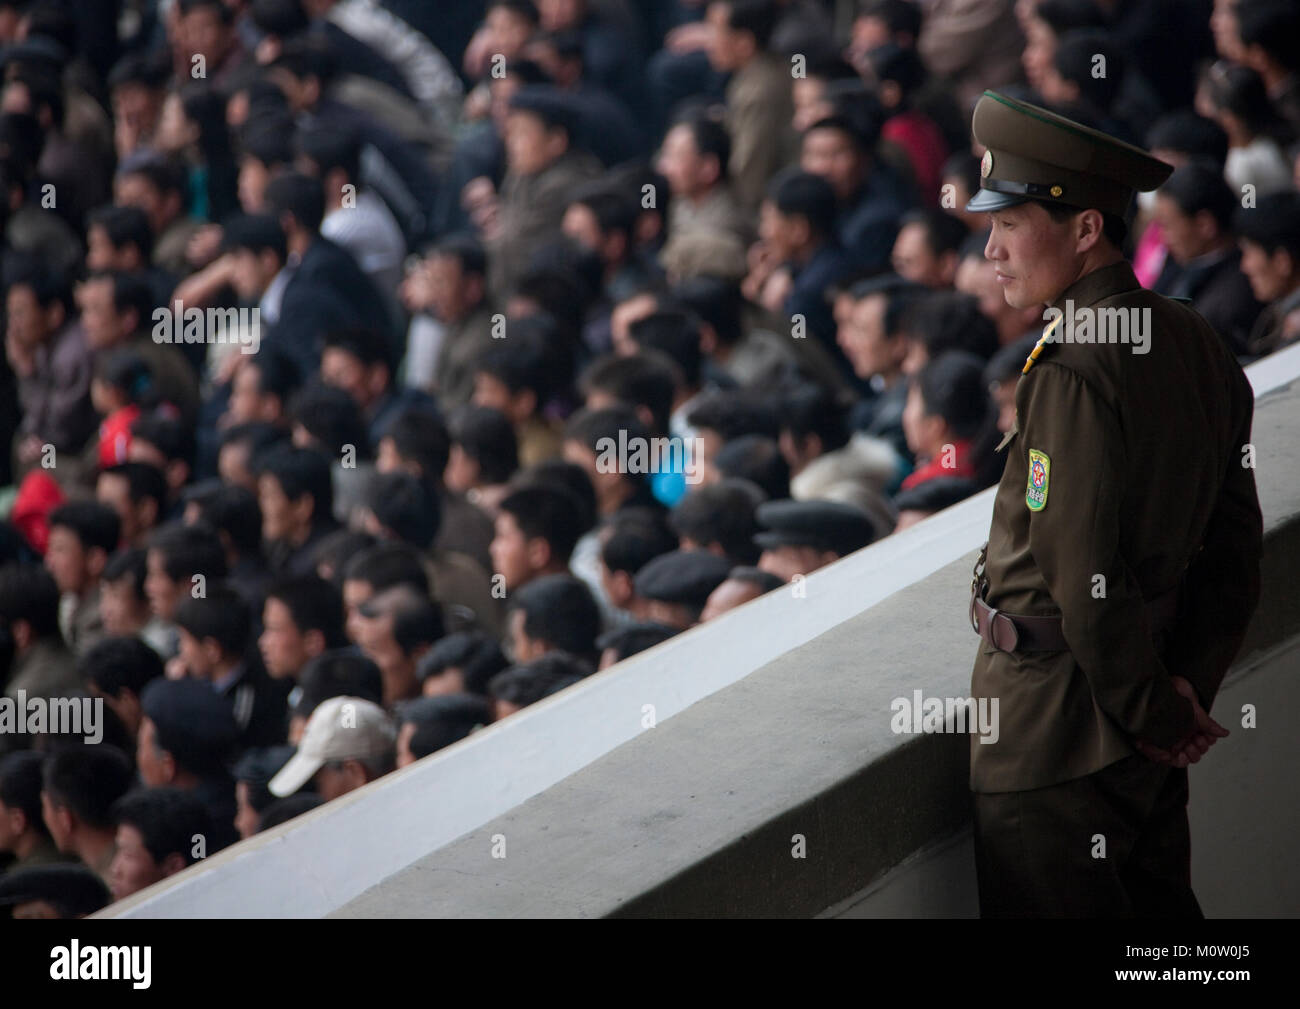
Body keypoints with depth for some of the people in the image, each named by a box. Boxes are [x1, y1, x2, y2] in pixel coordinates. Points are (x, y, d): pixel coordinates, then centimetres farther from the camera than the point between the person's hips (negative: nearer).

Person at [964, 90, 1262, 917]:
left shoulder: (1072, 374, -22)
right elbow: (1236, 545, 9)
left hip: (1051, 721, -9)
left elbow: (1084, 574, -23)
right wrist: (1191, 686, 6)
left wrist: (1150, 713, -12)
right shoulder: (1196, 344, 6)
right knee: (1160, 910, 18)